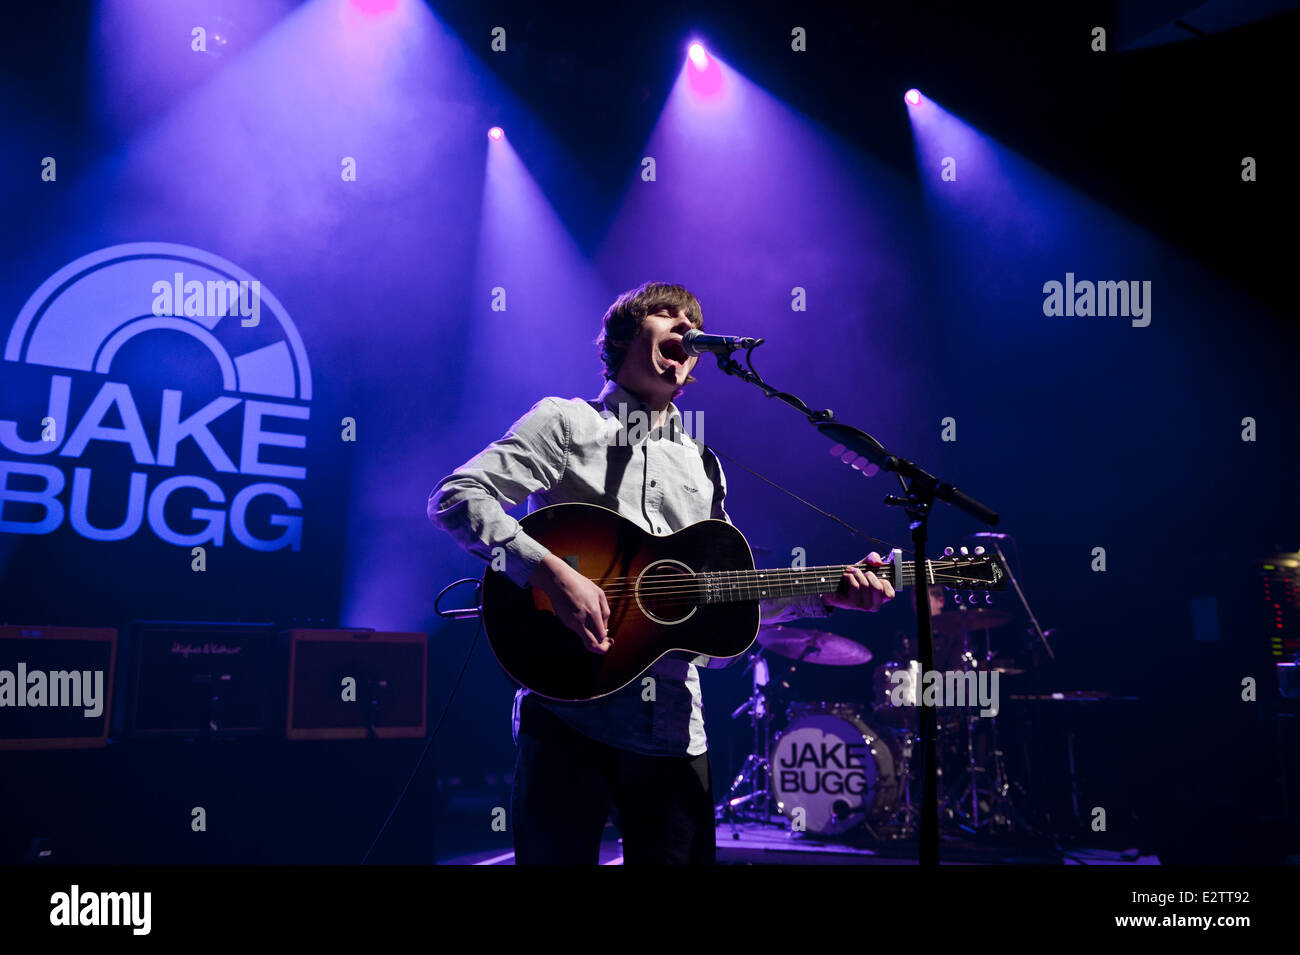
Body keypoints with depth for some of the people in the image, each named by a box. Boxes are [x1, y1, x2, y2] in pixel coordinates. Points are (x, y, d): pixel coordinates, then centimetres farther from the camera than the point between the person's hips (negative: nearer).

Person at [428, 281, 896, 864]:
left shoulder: (702, 466, 20)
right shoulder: (567, 422, 3)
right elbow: (455, 497, -9)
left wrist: (828, 595, 5)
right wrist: (552, 572, -22)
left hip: (674, 729, 5)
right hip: (570, 713, -5)